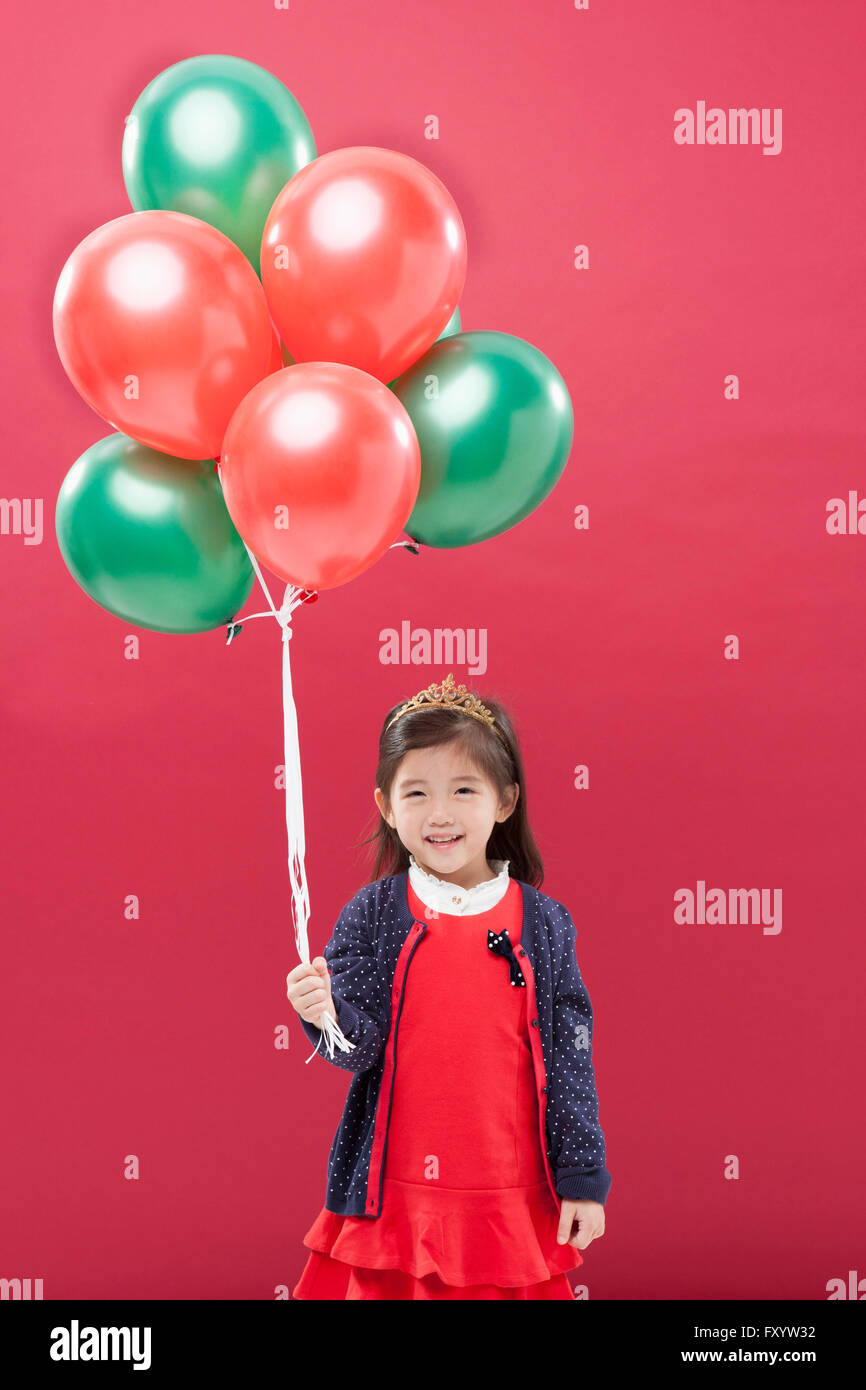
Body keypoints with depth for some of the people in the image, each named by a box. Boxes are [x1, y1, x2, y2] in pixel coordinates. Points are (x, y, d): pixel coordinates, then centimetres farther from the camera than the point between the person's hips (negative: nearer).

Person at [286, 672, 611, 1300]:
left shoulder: (544, 922, 0)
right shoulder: (370, 916, -2)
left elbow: (570, 1056, 3)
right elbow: (360, 1049, -5)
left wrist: (584, 1179, 3)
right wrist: (325, 1014, -26)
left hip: (514, 1201, 1)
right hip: (394, 1195, 0)